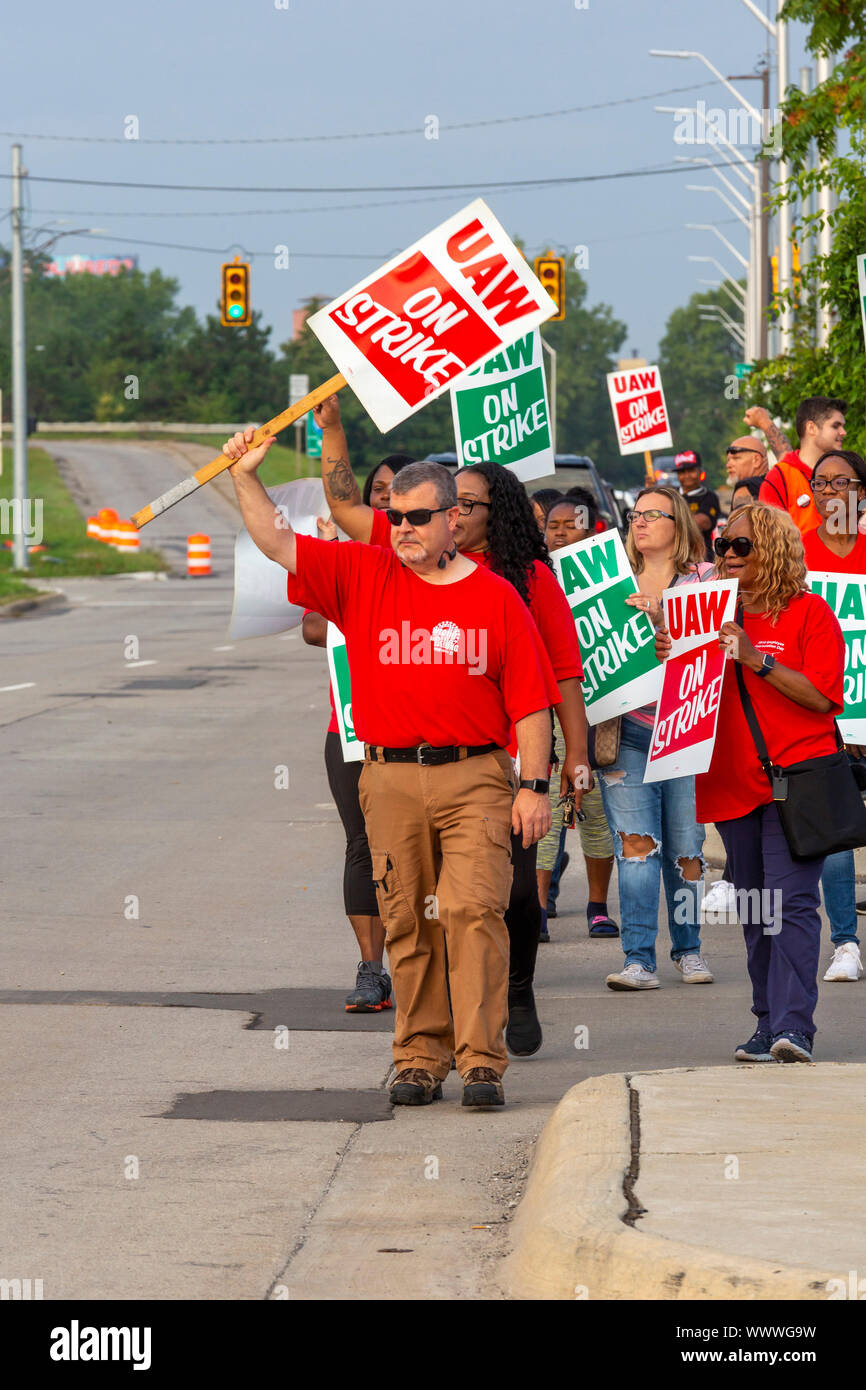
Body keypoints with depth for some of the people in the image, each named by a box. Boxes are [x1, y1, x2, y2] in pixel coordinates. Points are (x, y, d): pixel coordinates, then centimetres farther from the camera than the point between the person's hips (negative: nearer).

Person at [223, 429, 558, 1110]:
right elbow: (276, 542, 6)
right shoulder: (362, 575, 9)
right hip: (391, 779, 3)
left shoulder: (495, 596, 3)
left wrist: (534, 786, -2)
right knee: (407, 921, 5)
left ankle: (482, 1060, -12)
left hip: (476, 778, -2)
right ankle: (420, 1058, 12)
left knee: (473, 909, -12)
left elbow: (530, 701, 3)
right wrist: (246, 477, -6)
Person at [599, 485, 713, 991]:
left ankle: (689, 950, 19)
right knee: (634, 843, -10)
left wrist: (662, 618, -19)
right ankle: (639, 959, -13)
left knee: (685, 846, 2)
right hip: (625, 727, 1)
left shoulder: (704, 579, 6)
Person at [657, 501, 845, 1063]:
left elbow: (822, 696, -10)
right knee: (755, 912, 8)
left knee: (791, 903, -15)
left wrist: (756, 659, -18)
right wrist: (672, 657, -1)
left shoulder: (810, 613, -2)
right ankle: (770, 1027, 14)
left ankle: (794, 1027, -21)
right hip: (735, 783, 6)